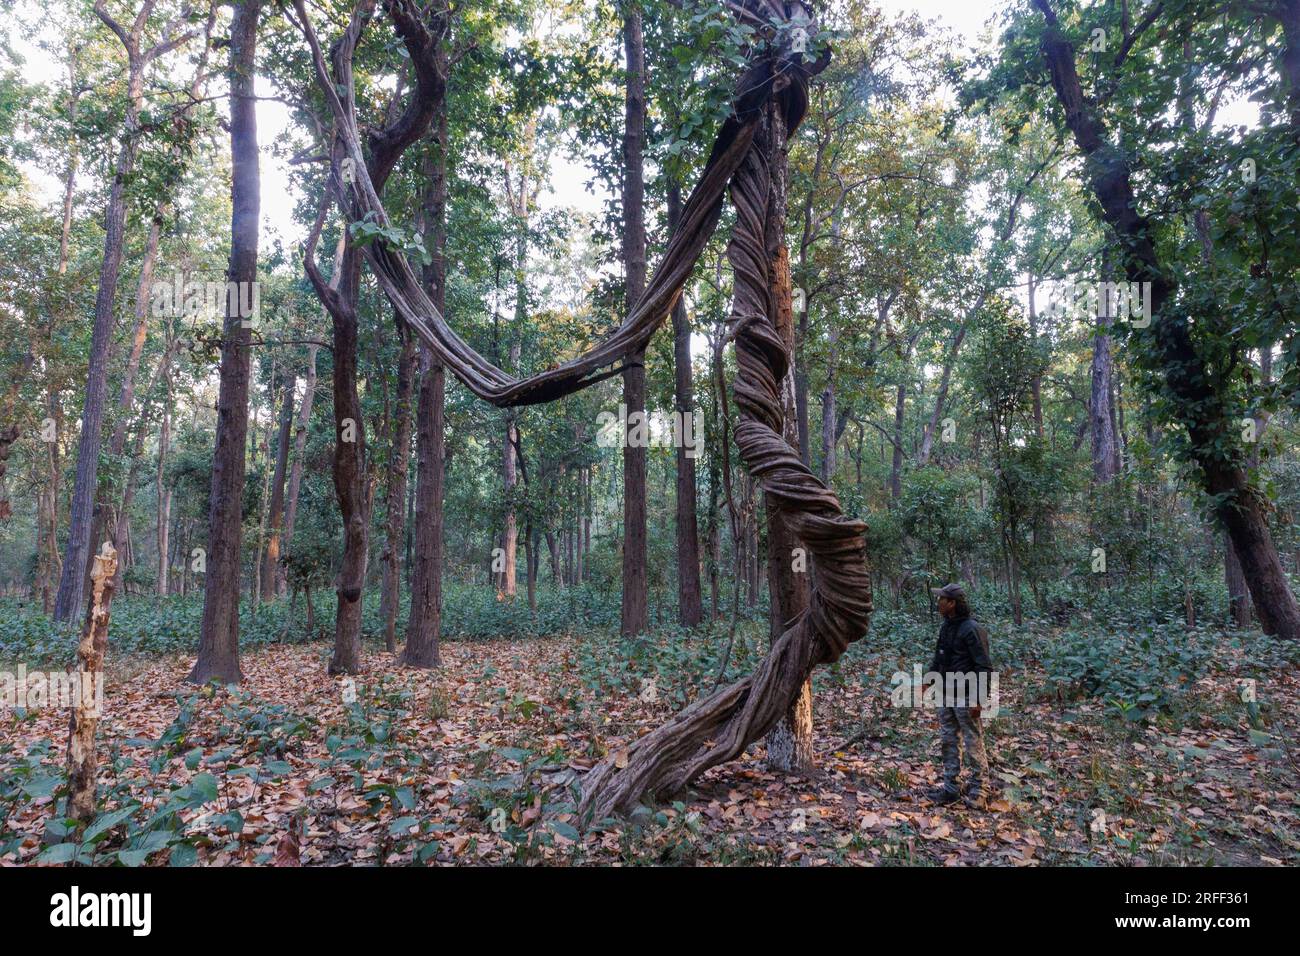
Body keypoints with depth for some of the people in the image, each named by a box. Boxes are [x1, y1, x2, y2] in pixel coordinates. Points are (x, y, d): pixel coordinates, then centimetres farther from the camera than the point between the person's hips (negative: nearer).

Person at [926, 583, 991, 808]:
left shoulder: (970, 629, -18)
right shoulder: (946, 626, 8)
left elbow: (984, 667, -18)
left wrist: (977, 699, -19)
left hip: (965, 697, -8)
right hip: (946, 695, 9)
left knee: (973, 743, 2)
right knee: (948, 741, 13)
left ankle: (978, 790, 14)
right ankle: (951, 789, 22)